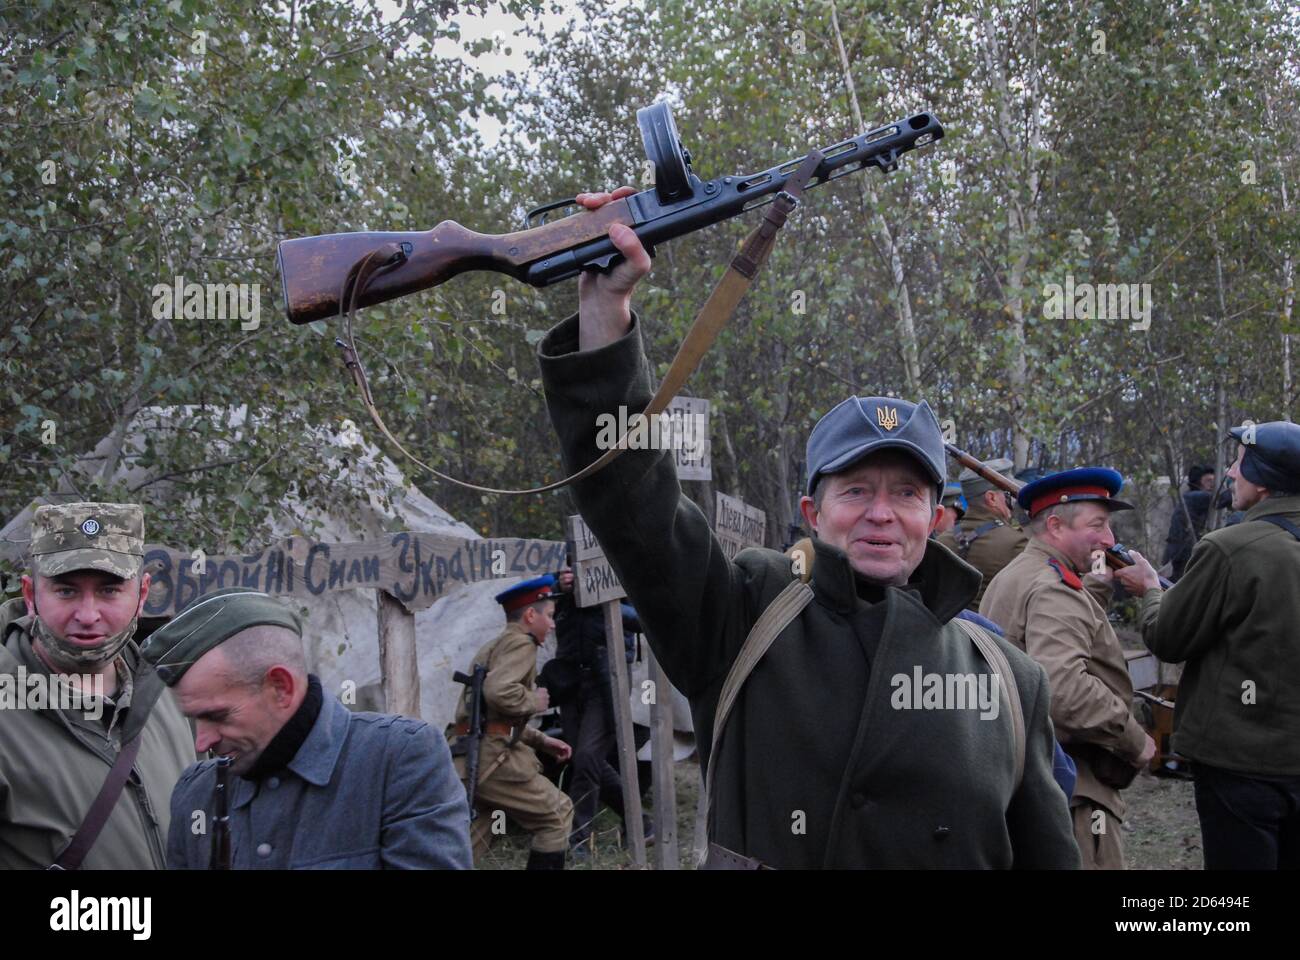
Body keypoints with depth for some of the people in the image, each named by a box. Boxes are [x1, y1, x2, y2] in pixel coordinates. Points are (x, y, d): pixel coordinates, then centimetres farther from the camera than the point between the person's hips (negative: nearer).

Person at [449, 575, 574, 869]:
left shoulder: (493, 646, 25)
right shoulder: (520, 642, -7)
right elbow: (498, 691, -25)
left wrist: (542, 741, 23)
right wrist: (534, 701, -8)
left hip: (464, 758, 10)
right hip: (490, 757, -10)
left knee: (478, 833, 19)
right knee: (557, 814, 3)